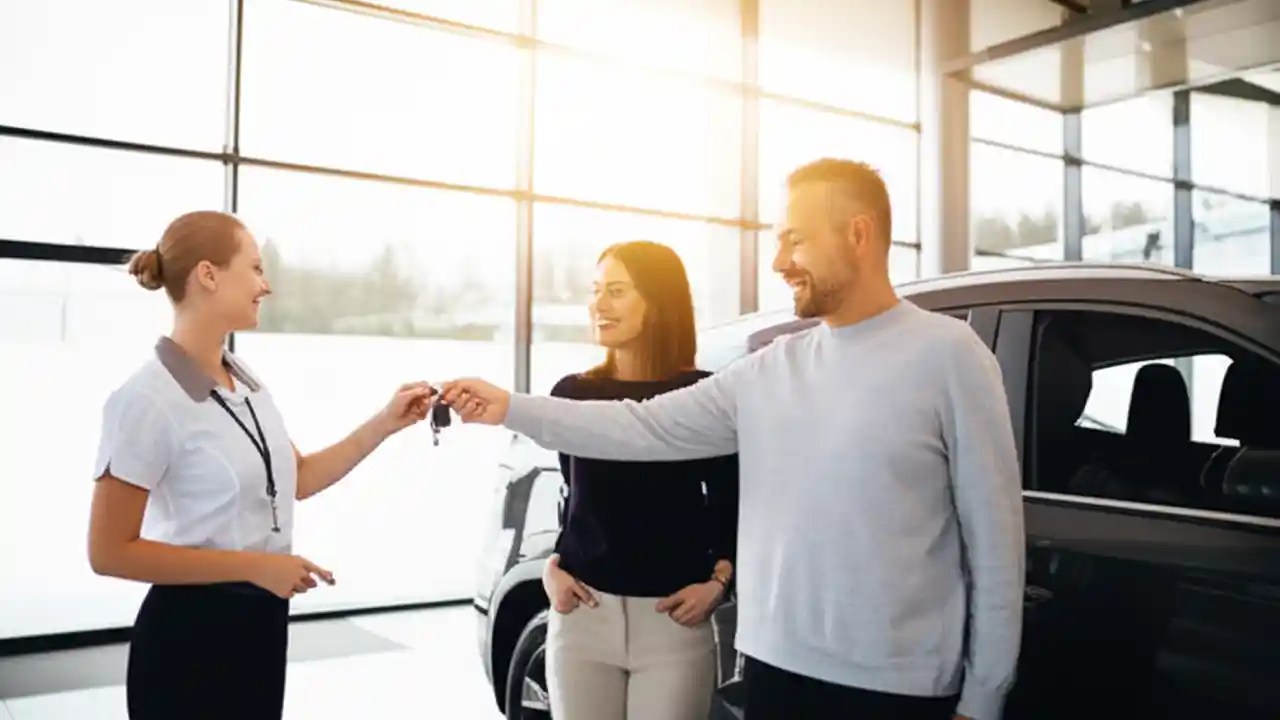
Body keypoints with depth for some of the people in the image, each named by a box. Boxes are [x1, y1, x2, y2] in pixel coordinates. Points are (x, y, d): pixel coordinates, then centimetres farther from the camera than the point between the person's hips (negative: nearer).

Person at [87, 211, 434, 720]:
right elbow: (110, 552, -18)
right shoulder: (148, 398, -18)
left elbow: (299, 479, 14)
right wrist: (255, 566, -21)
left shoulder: (246, 380, 4)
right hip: (189, 632, -7)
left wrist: (386, 424, 6)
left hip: (260, 621, 7)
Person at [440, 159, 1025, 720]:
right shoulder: (768, 370, 5)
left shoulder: (947, 354, -8)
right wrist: (511, 409, 0)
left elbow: (992, 534, -8)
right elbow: (648, 428, 4)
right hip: (774, 666, 5)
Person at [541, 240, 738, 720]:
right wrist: (552, 567, 3)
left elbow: (731, 502, 4)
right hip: (582, 612, 3)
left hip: (674, 618, -2)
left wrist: (719, 580, -7)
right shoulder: (572, 393, 5)